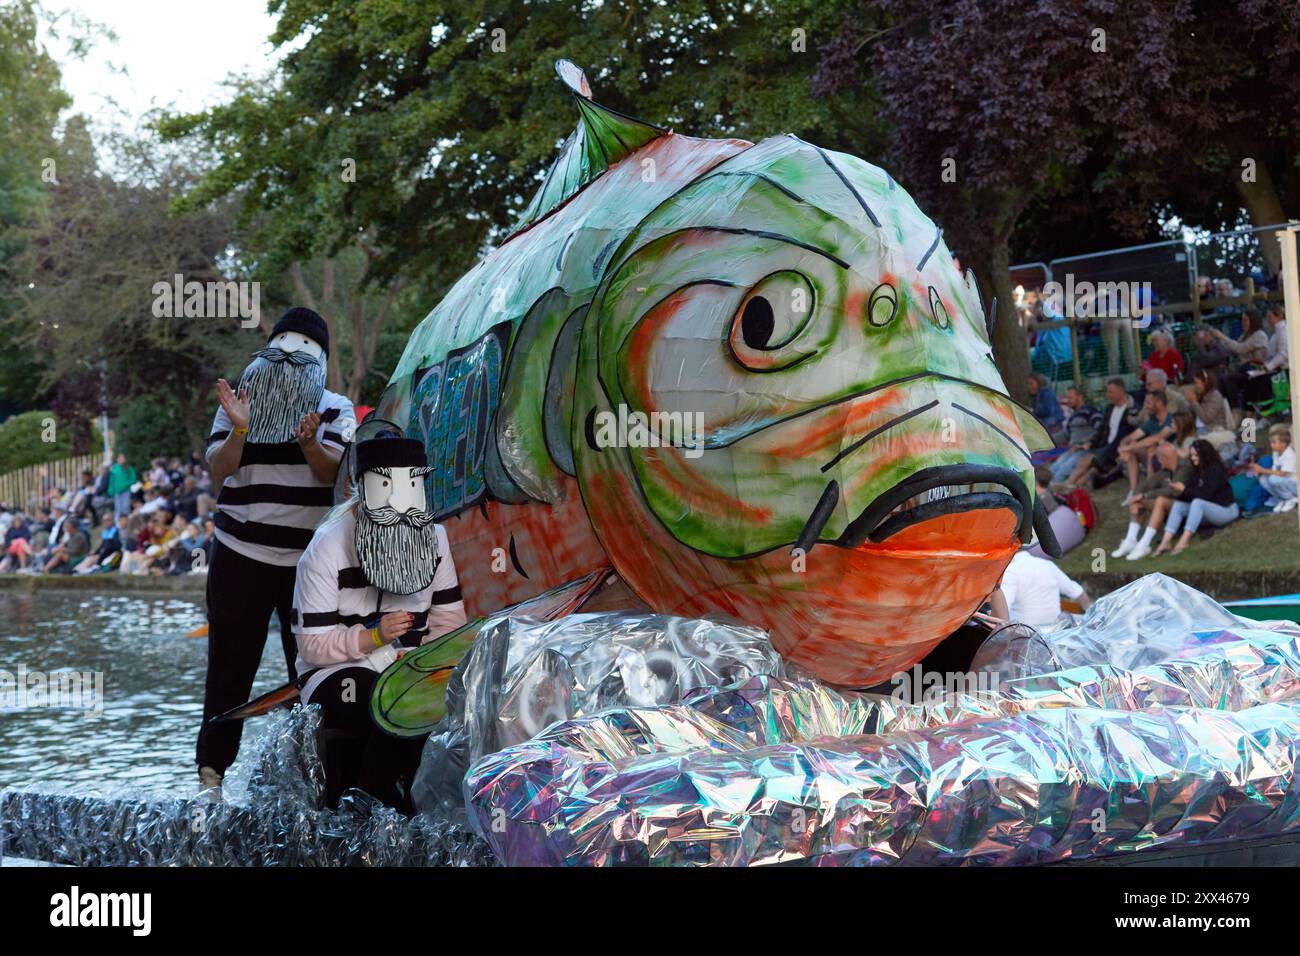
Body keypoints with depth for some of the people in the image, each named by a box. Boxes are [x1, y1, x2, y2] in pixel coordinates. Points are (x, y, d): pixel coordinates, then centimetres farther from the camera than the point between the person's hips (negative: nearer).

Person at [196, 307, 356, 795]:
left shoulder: (335, 409, 5)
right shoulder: (240, 400, 6)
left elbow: (331, 471, -10)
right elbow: (218, 471, -6)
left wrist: (308, 442, -29)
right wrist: (239, 429, -23)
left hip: (310, 558, 0)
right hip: (241, 555, 0)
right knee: (231, 659, 3)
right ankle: (212, 763, 10)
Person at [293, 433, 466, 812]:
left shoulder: (434, 537, 4)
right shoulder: (327, 548, -10)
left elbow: (449, 620, 3)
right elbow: (313, 645, -12)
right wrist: (374, 637, -27)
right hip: (336, 672, -4)